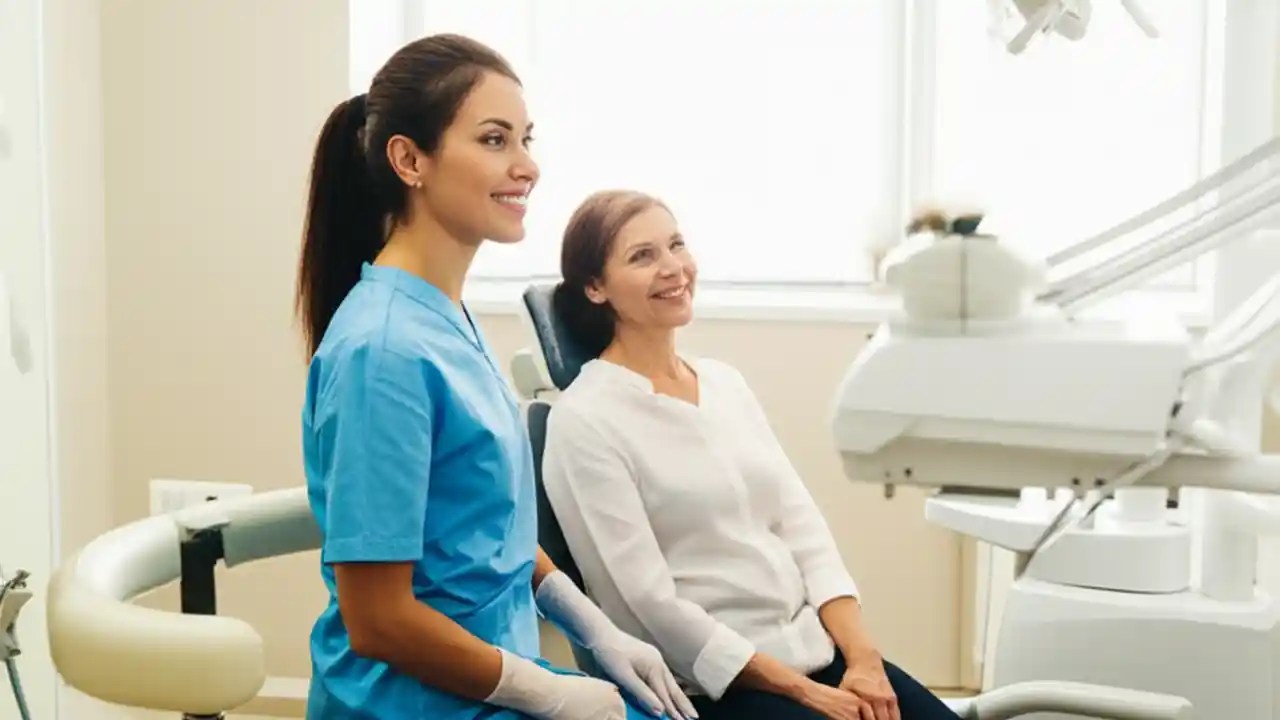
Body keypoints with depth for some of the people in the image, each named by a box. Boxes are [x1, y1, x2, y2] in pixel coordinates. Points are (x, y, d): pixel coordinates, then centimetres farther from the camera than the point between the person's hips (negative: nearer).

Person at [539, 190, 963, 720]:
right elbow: (650, 603, -14)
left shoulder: (725, 382, 10)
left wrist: (862, 656, -6)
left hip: (814, 648, 6)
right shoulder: (583, 420, -11)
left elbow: (802, 527, 7)